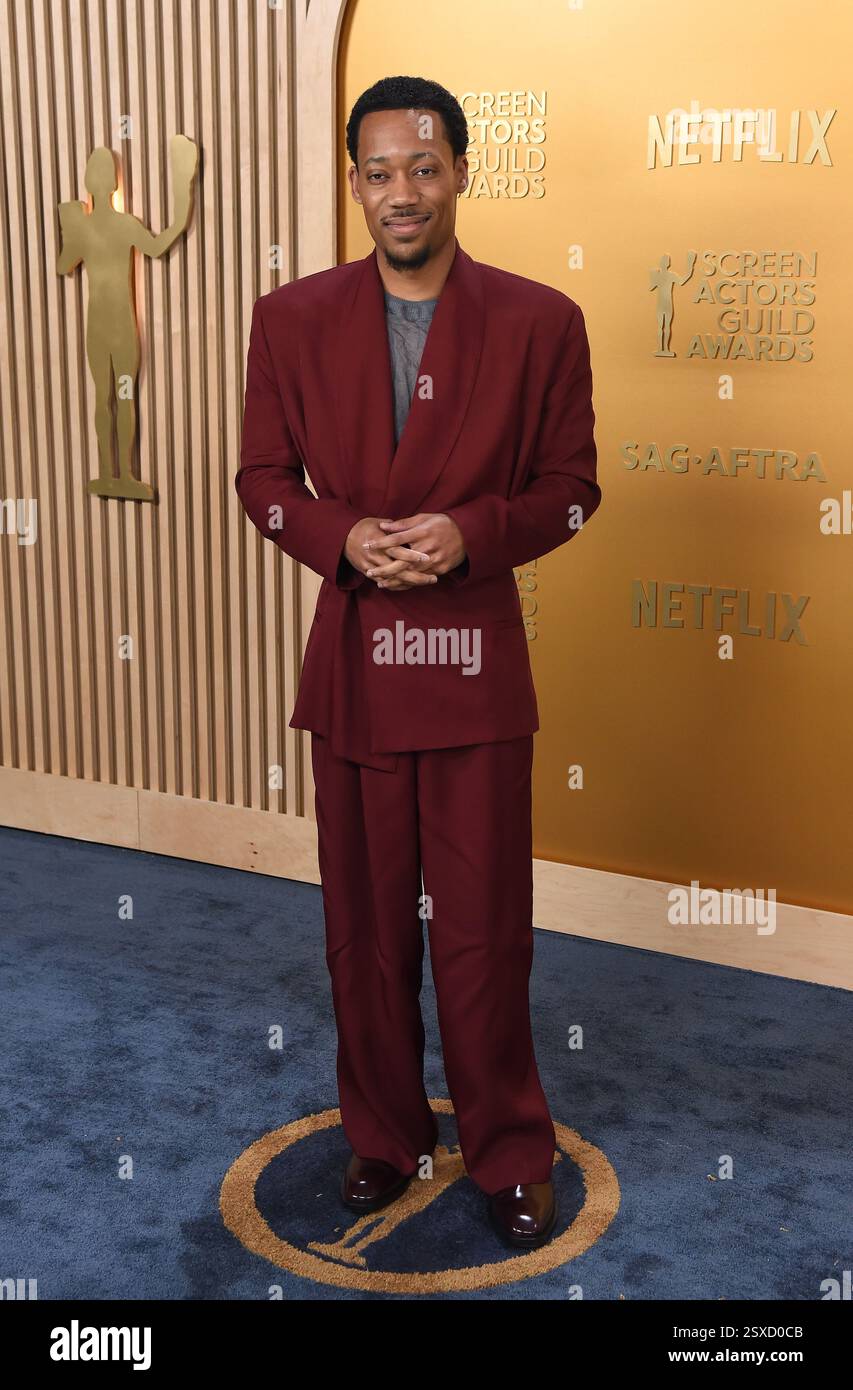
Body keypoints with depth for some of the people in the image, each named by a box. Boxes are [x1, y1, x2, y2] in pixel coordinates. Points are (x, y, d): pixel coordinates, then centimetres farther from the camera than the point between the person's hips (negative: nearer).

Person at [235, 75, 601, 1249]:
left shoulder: (539, 321, -2)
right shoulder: (292, 319, 2)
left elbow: (571, 485, 2)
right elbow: (262, 478, 7)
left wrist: (472, 534, -16)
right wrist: (343, 538, -13)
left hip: (477, 664, -2)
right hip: (351, 661, 2)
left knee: (485, 928, 5)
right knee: (366, 924, 13)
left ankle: (509, 1152, 24)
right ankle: (383, 1136, 33)